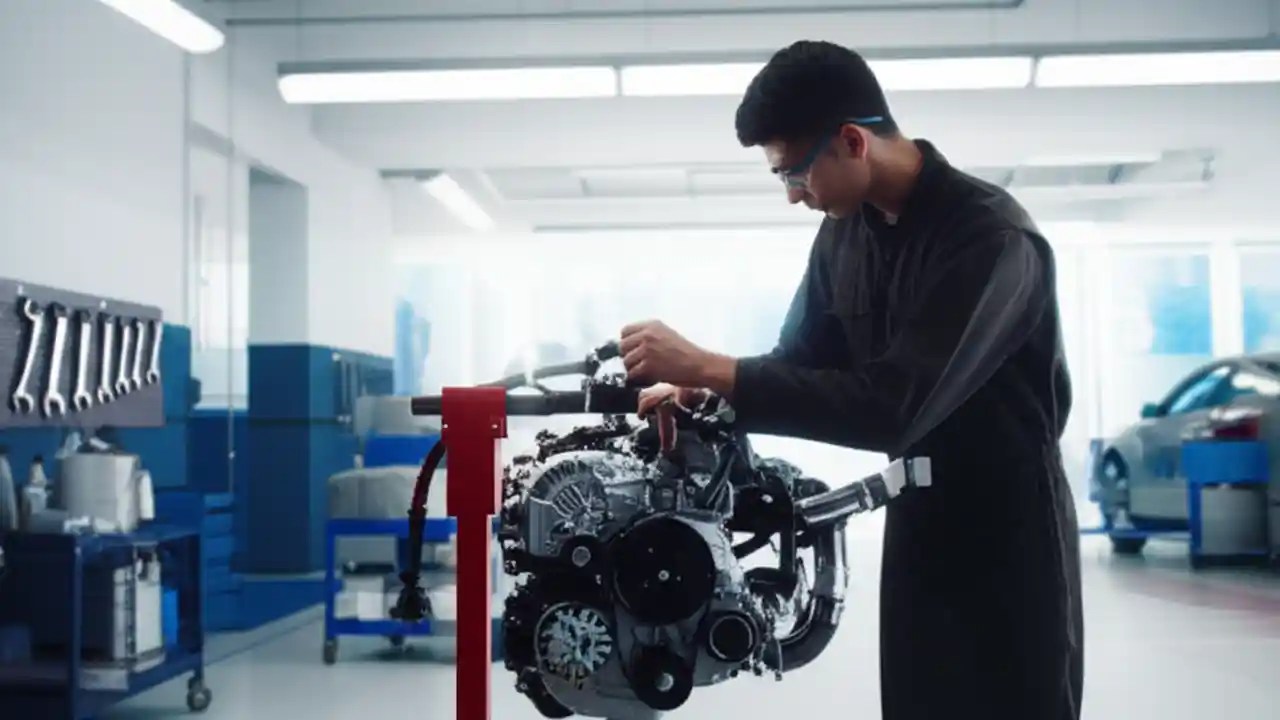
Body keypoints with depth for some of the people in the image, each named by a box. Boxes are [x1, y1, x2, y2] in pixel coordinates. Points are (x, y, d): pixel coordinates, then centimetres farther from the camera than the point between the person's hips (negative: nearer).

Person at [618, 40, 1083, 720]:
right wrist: (700, 394, -10)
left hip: (1011, 535, -7)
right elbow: (803, 362, 10)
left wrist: (706, 368, -32)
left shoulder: (992, 237, -24)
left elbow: (894, 406, -33)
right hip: (919, 523, 7)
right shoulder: (845, 231, 0)